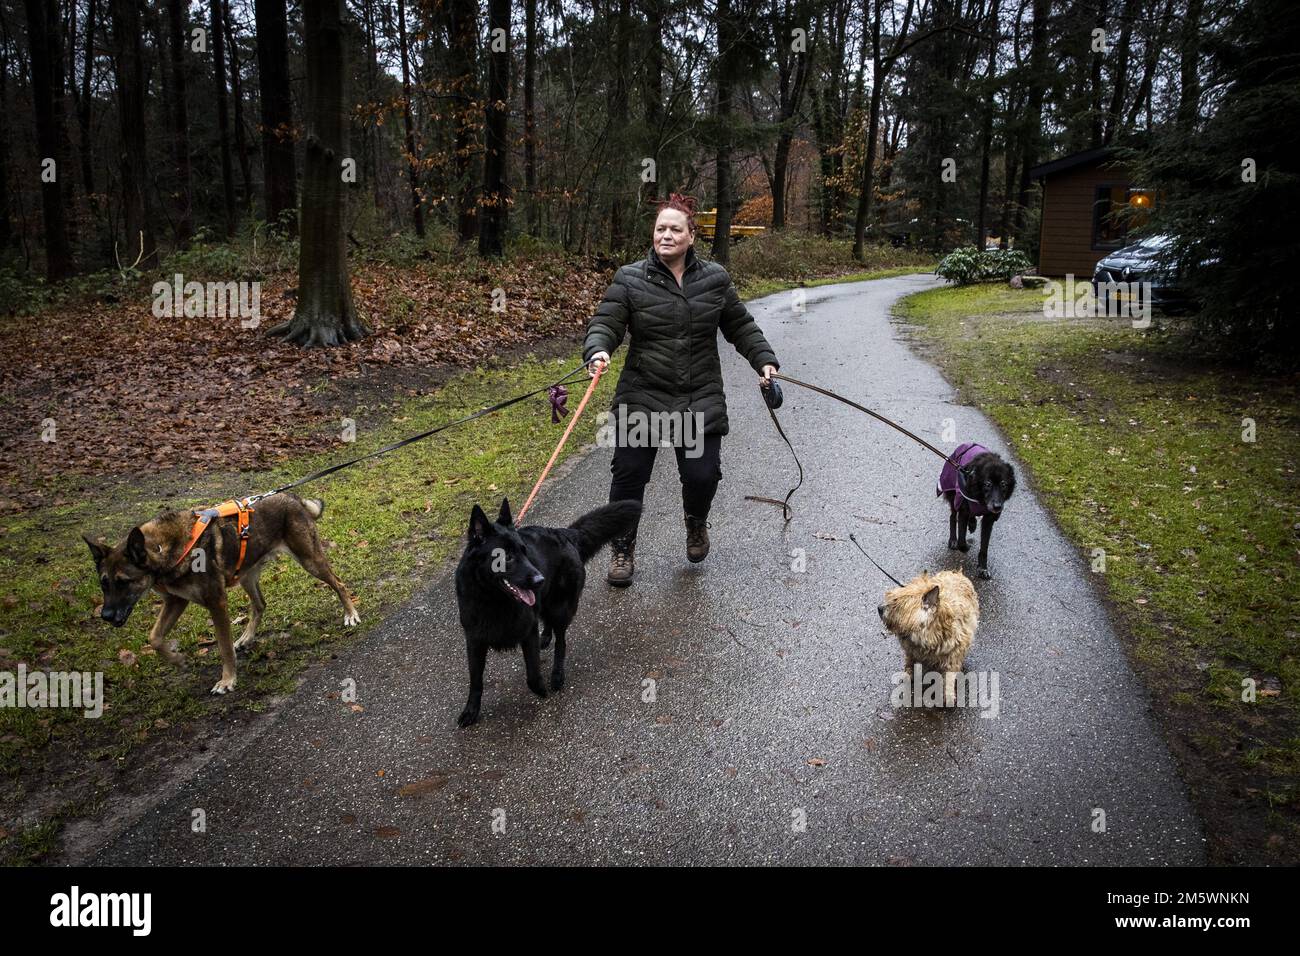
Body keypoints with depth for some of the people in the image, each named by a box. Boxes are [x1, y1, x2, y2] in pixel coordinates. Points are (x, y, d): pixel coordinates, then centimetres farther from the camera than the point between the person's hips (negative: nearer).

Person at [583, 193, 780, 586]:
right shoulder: (630, 279, -2)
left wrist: (764, 360, 6)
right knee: (629, 473, -1)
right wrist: (597, 350, -28)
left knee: (703, 473, -3)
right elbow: (606, 322, -8)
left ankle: (696, 523, 33)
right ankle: (622, 549, 20)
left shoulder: (715, 279, 6)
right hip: (642, 397, -1)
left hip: (700, 398, 1)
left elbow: (740, 326, 15)